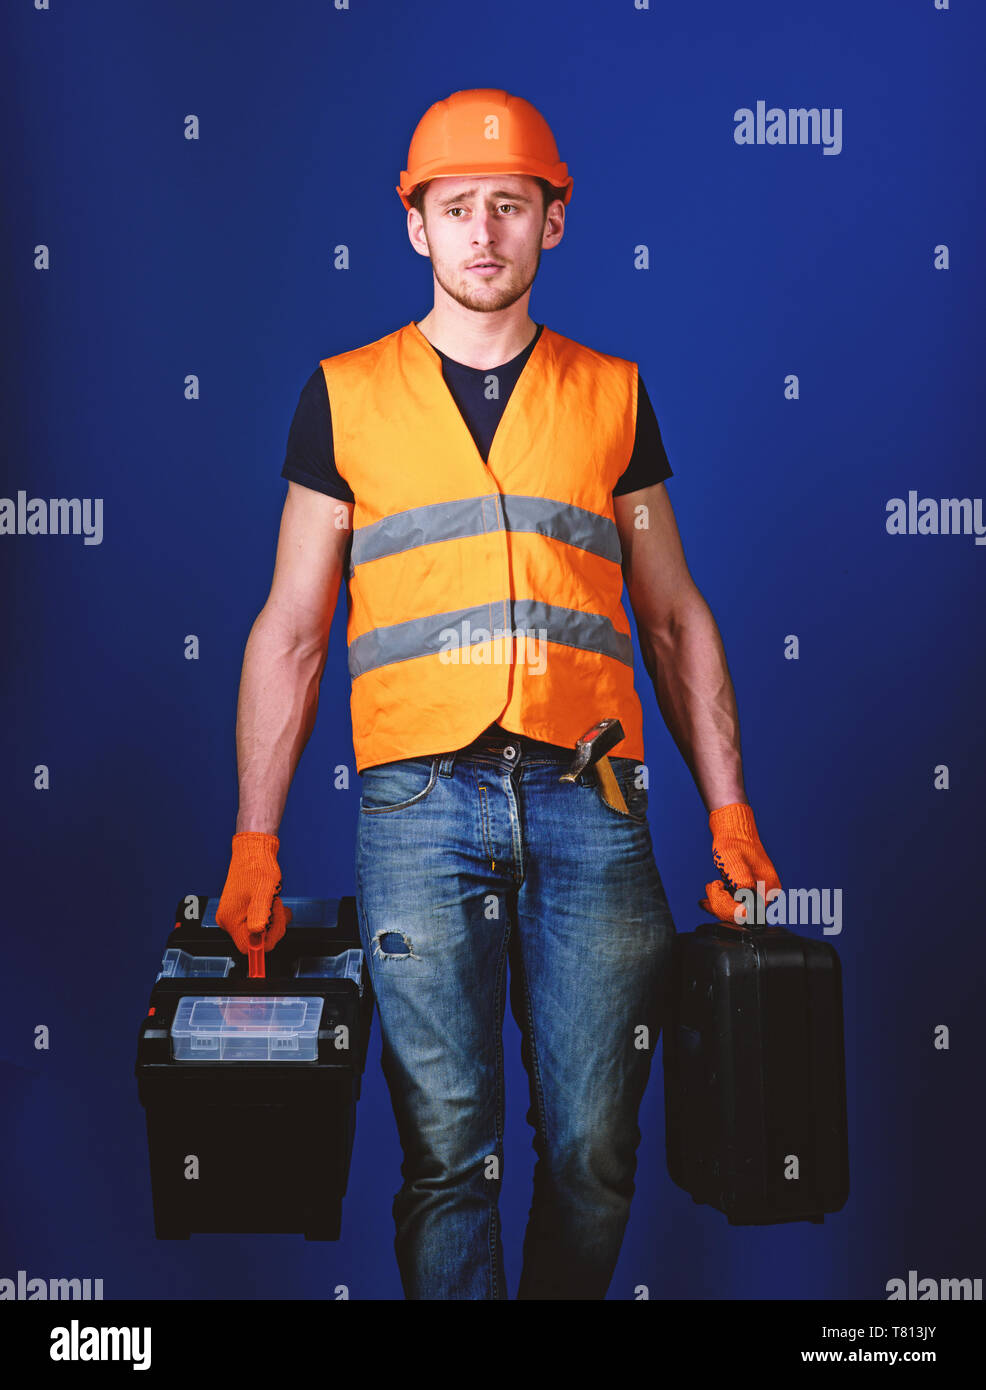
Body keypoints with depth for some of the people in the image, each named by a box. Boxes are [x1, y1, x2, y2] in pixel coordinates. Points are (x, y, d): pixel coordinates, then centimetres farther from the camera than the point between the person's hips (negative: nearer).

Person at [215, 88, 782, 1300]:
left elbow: (674, 617, 14)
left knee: (593, 1147, 6)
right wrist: (254, 844, 3)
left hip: (589, 798, 1)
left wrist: (728, 808, 7)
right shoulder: (346, 396, 9)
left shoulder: (612, 394, 12)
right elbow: (289, 631, 9)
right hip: (418, 800, -1)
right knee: (446, 1146, 3)